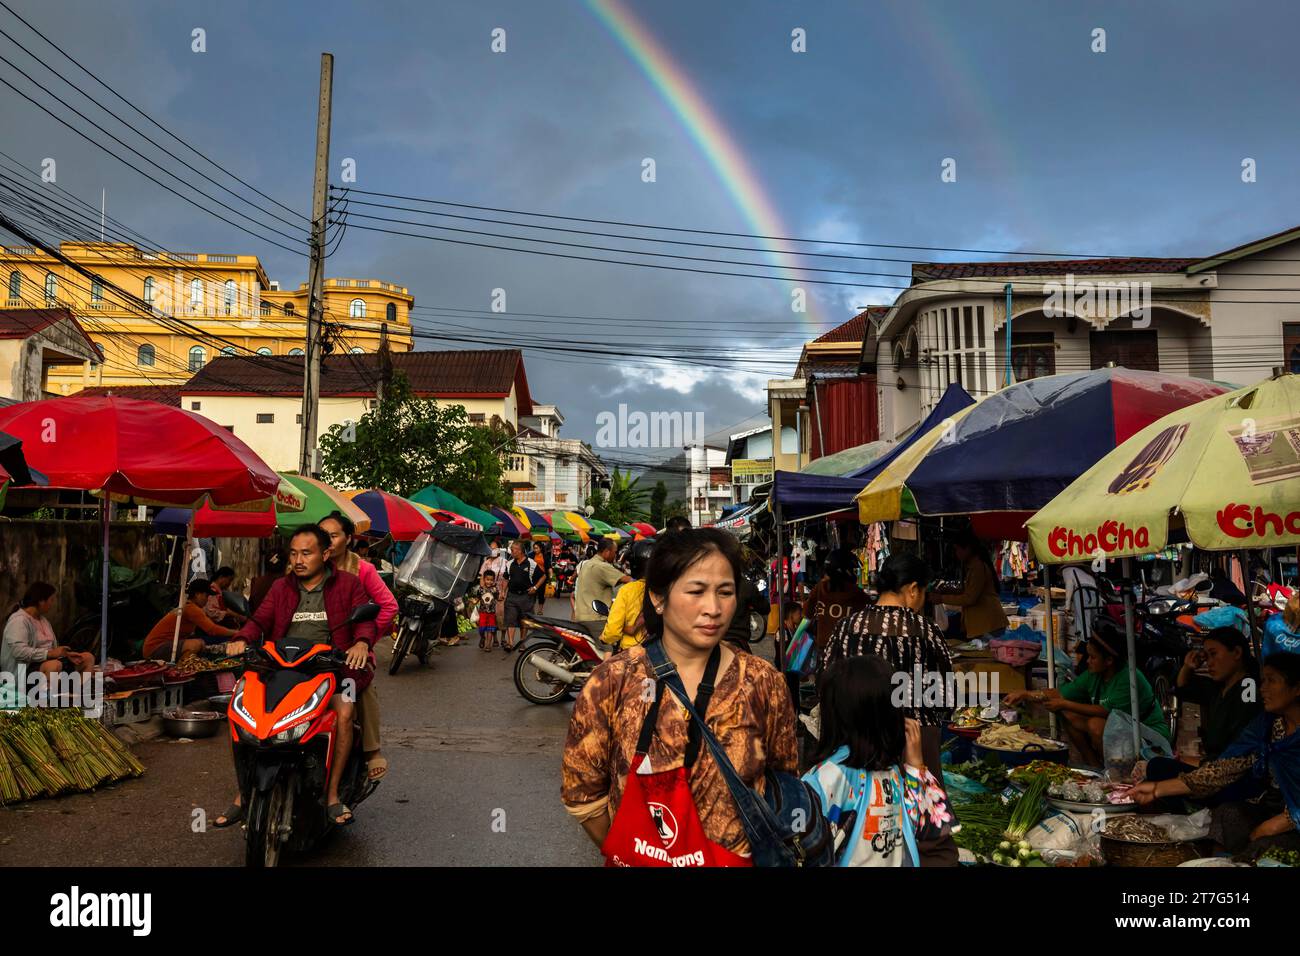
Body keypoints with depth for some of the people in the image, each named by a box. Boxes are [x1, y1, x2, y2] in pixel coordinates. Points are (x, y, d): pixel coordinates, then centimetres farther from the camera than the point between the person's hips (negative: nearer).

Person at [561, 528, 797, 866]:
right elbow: (581, 790, -8)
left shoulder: (763, 683, -14)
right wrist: (628, 855, -6)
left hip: (736, 860, 1)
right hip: (635, 860, 0)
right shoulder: (613, 682, -16)